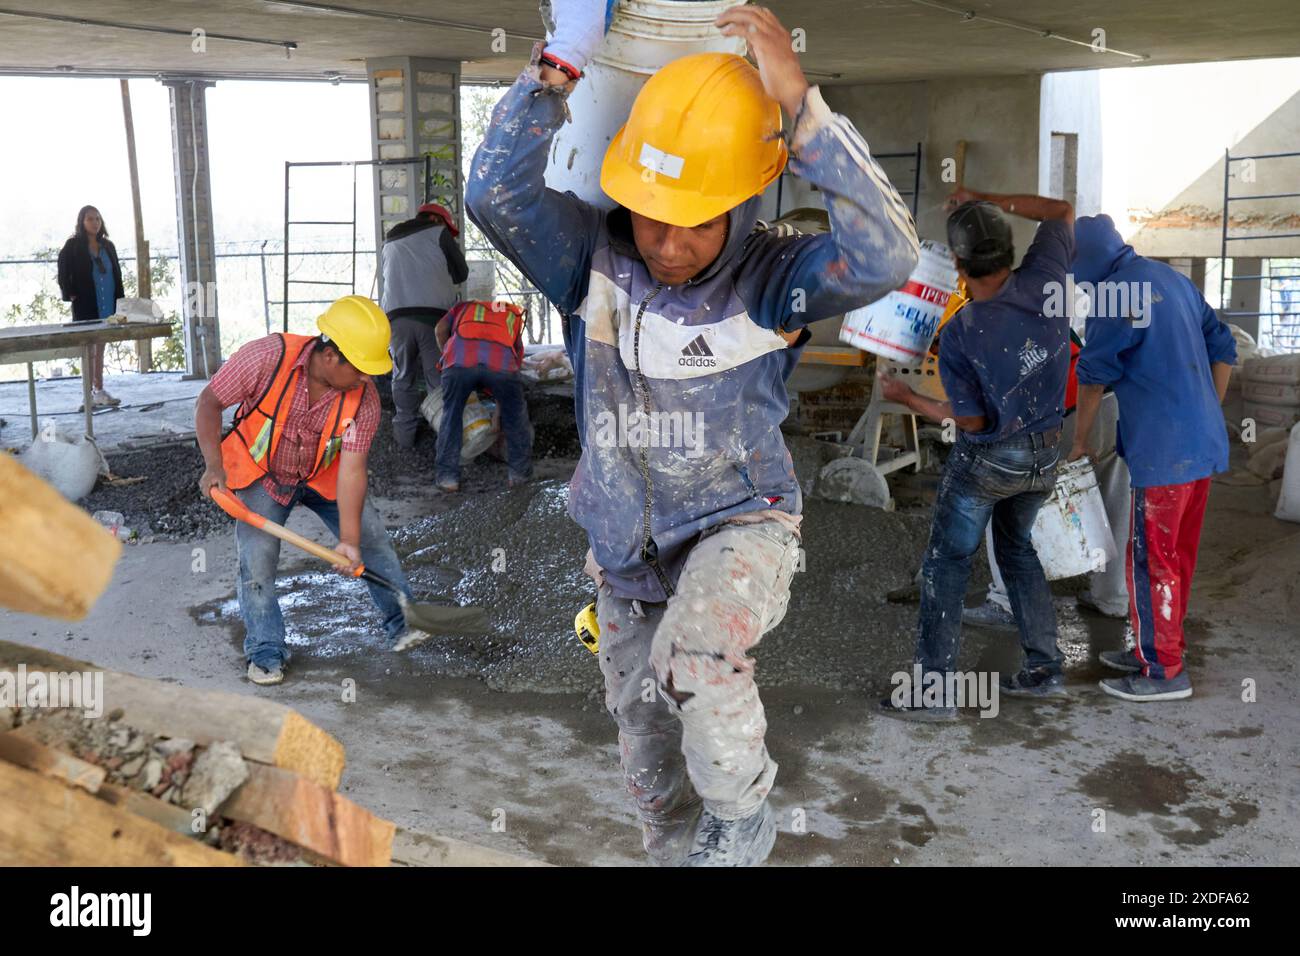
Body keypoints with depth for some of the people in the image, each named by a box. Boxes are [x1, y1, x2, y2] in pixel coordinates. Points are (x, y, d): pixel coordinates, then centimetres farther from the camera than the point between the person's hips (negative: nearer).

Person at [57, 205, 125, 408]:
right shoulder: (73, 245, -4)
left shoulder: (107, 246, 11)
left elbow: (116, 273, 13)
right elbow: (63, 273, -5)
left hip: (107, 307, 5)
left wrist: (119, 299, 6)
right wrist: (71, 295, -12)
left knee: (100, 349, 11)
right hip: (85, 306, -5)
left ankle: (100, 390, 16)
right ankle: (90, 393, 3)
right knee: (88, 350, -1)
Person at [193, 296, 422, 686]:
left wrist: (349, 540, -32)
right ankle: (266, 653, 5)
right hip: (262, 474, -2)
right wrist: (214, 466, -27)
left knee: (372, 537, -2)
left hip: (323, 475, 2)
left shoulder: (364, 398, -24)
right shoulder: (267, 357, -30)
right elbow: (208, 403, -17)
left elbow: (352, 469, -25)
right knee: (257, 558, -11)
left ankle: (403, 623, 14)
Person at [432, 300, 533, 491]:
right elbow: (518, 358, 36)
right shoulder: (514, 317, 40)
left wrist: (446, 354, 39)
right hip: (501, 363, 0)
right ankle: (519, 472, 27)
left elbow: (441, 328, 23)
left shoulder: (465, 307, 39)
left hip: (459, 360, 0)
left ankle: (447, 476, 17)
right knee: (515, 416, 23)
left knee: (451, 415, 19)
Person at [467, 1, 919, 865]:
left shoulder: (770, 278, -20)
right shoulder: (595, 258, -11)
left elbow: (885, 255, -38)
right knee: (652, 763, 17)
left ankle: (742, 811, -5)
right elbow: (497, 193, -25)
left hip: (739, 525, -4)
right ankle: (683, 851, 45)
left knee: (694, 659, -35)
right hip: (628, 551, 4)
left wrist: (800, 101, -41)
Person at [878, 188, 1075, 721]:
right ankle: (1044, 671, 25)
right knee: (1018, 549, 23)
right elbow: (1062, 211, 5)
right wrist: (988, 202, 3)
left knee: (947, 563, 3)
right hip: (1044, 456, 6)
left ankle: (935, 691, 1)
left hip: (988, 458, -6)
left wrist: (906, 398, -1)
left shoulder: (958, 336, -23)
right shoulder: (1044, 282, -13)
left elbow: (971, 419, -13)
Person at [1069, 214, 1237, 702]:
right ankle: (1154, 648, 28)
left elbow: (1095, 376, -6)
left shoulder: (1117, 293, -13)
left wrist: (1080, 439, 7)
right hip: (1202, 444, 9)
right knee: (1178, 554, 16)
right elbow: (1223, 349, 18)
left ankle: (1164, 670, 6)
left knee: (1151, 560, -1)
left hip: (1165, 451, -9)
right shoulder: (1175, 280, 13)